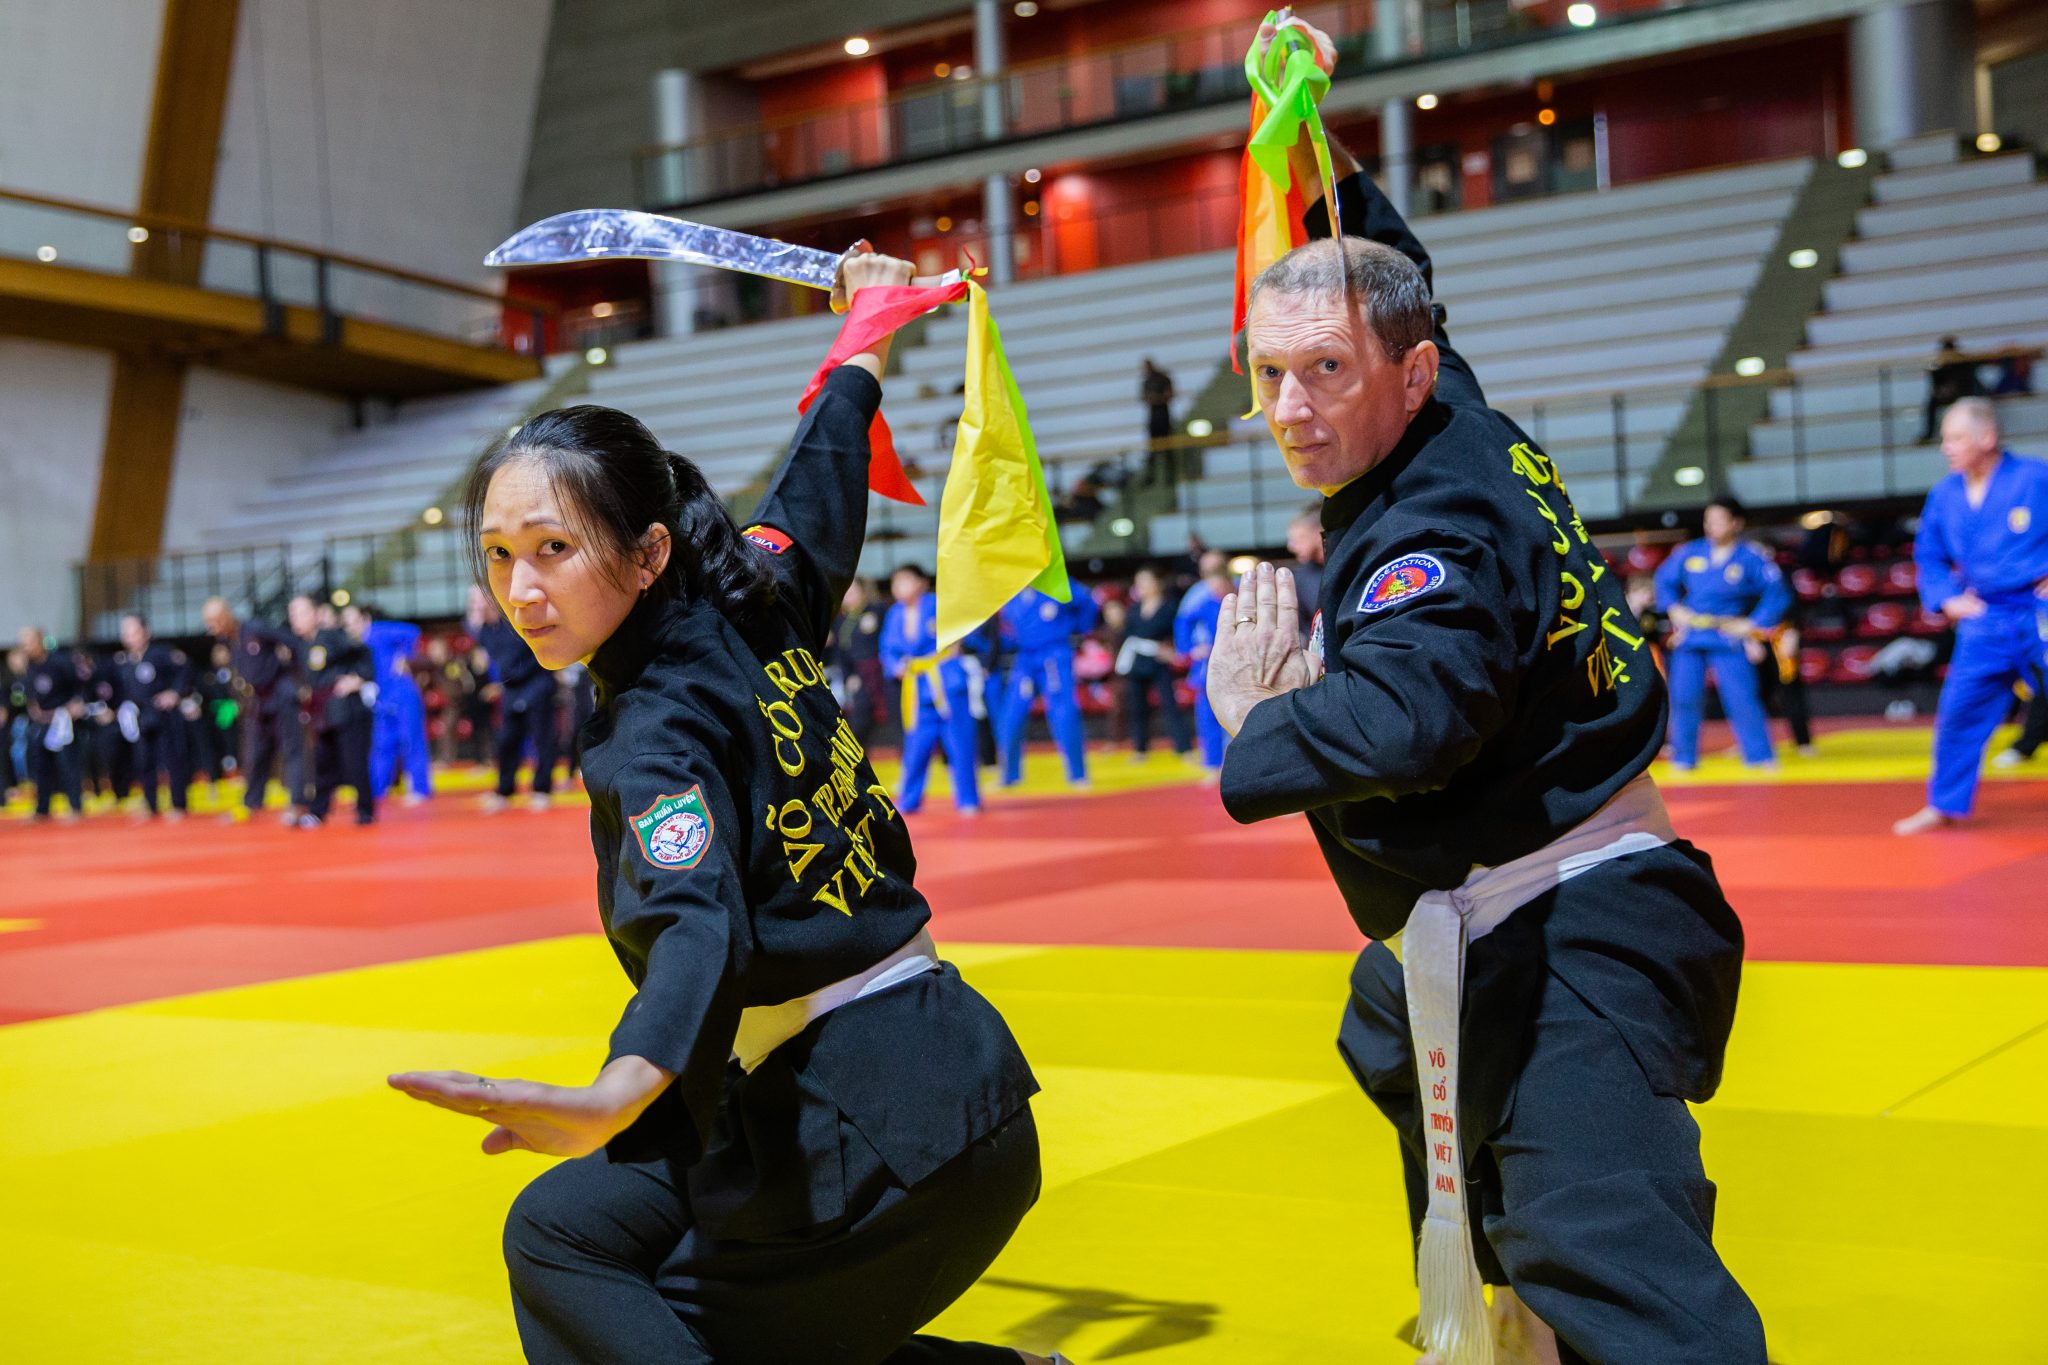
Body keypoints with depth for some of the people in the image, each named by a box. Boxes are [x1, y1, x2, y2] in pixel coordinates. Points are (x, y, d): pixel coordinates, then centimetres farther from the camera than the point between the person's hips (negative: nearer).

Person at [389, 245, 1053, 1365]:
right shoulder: (757, 611, 6)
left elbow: (703, 927, -33)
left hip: (873, 1136, -9)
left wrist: (611, 1100, -51)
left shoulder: (652, 738, -16)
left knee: (560, 1237, -5)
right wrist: (864, 349, 43)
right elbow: (820, 486, 25)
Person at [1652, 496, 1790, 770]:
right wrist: (1674, 610, 4)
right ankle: (1683, 757, 15)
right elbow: (1664, 579, 18)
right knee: (1683, 696, 1)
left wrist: (1753, 625, -10)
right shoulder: (1689, 552, 5)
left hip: (1728, 638, -3)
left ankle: (1760, 756, 2)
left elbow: (1778, 595, -5)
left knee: (1741, 698, -10)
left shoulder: (1752, 559, -6)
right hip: (1690, 637, 3)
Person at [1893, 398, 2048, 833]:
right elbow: (1928, 556, 17)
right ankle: (1944, 806, 20)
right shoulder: (1945, 496, 4)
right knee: (1958, 711, 6)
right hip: (1985, 622, 5)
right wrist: (1947, 598, 3)